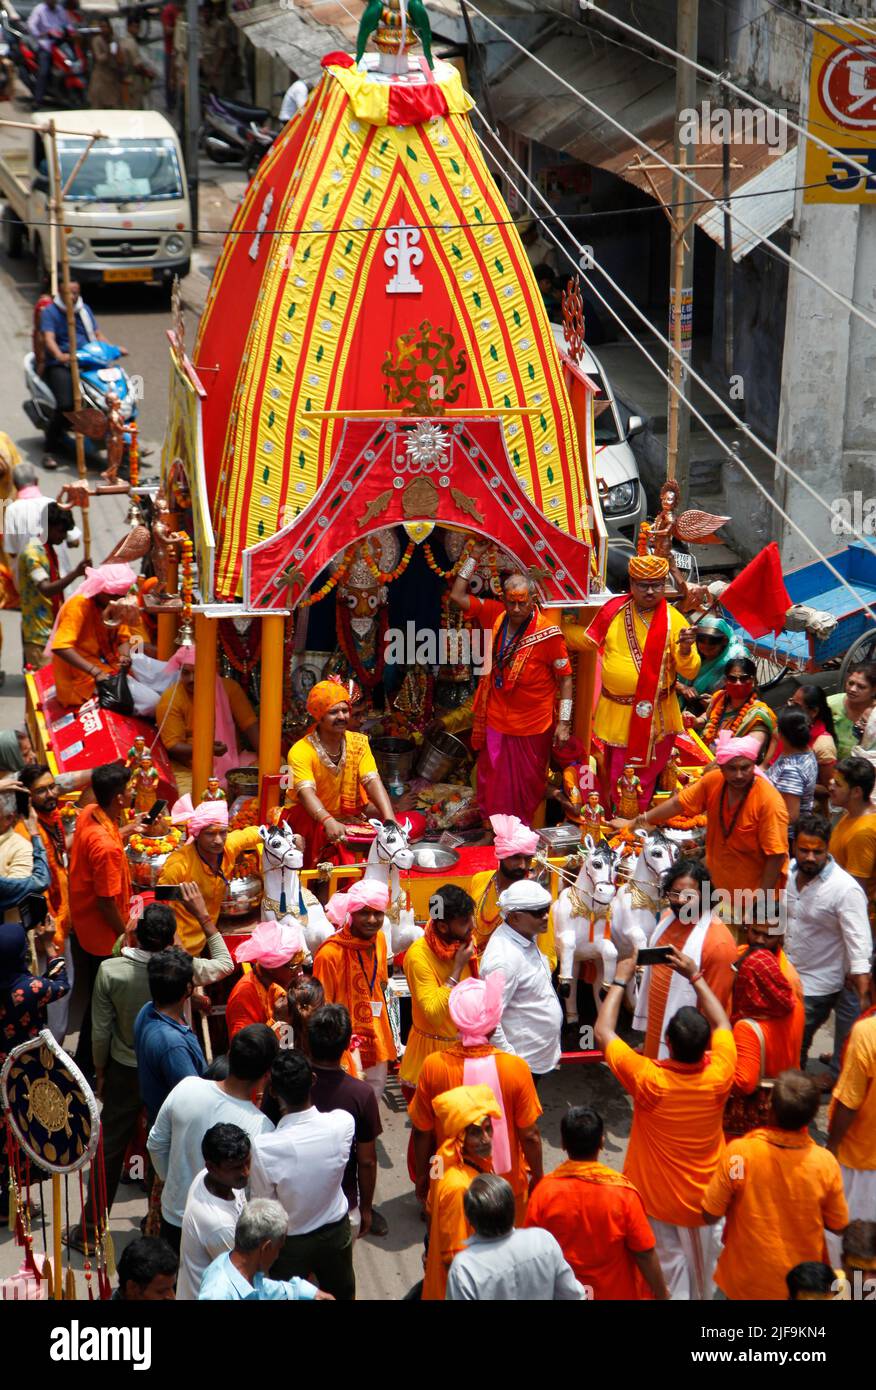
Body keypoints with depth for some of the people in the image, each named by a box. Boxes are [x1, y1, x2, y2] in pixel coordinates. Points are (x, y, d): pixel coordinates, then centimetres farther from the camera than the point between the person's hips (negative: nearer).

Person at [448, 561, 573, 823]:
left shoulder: (548, 634, -17)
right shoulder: (495, 615, -4)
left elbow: (564, 678, -10)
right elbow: (457, 596, 2)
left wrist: (564, 723, -10)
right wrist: (475, 555, -4)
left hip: (532, 727, -4)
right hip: (495, 722, 4)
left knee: (527, 787, 11)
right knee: (493, 784, 11)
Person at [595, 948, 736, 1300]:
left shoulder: (649, 1081, -30)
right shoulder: (718, 1076, -23)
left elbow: (603, 1031, -17)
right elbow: (721, 1023, -1)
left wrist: (620, 980, -7)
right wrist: (695, 976, 1)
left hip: (657, 1204, -2)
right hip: (705, 1201, 2)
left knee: (669, 1279, 12)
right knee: (702, 1277, 22)